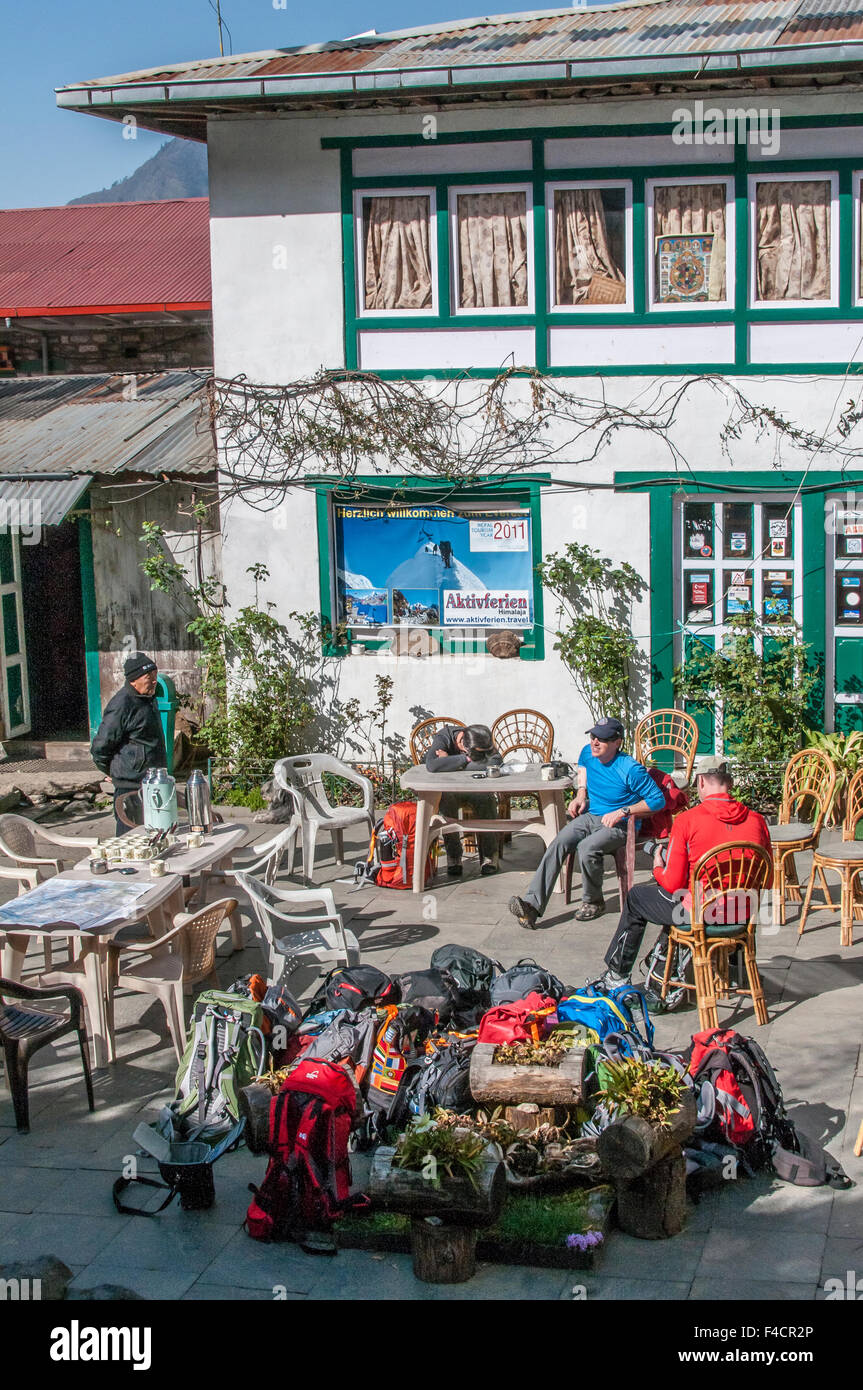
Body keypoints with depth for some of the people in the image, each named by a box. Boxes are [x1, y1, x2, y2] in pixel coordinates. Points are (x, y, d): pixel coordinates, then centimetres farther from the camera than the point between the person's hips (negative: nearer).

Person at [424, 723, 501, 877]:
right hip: (448, 788, -2)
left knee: (487, 801, -29)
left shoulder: (483, 741, -15)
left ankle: (489, 857, -17)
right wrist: (465, 759, -35)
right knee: (446, 801, -34)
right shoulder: (443, 738, -22)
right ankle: (453, 858, -22)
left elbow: (495, 763, -35)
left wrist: (450, 762, -32)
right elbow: (432, 765, -39)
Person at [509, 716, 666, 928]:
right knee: (558, 844, -21)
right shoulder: (588, 752, 3)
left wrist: (623, 811, -19)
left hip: (620, 826, -6)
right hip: (590, 817, 6)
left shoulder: (630, 769, -18)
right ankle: (532, 904, -32)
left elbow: (658, 800, -14)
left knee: (587, 848, -34)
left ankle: (593, 902, -9)